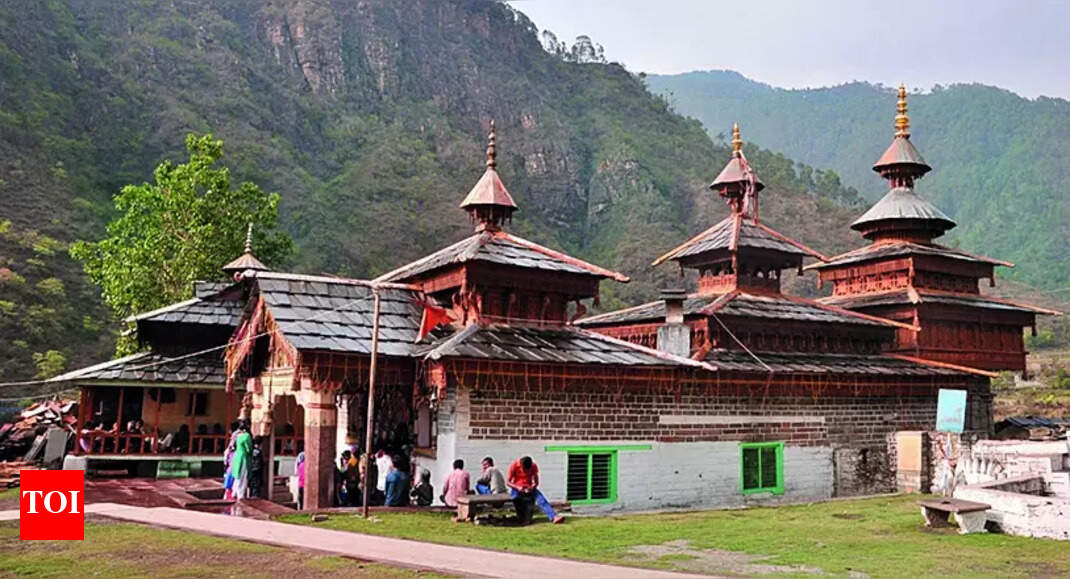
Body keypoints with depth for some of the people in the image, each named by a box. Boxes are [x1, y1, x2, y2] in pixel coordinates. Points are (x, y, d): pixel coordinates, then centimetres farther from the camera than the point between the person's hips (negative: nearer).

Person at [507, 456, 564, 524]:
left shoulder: (534, 466, -4)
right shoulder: (514, 466, -12)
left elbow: (536, 482, 1)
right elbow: (507, 482, -9)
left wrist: (532, 487, -23)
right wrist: (517, 487, -27)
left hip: (529, 489, 2)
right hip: (516, 488, -2)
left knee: (541, 498, -28)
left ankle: (554, 517, -44)